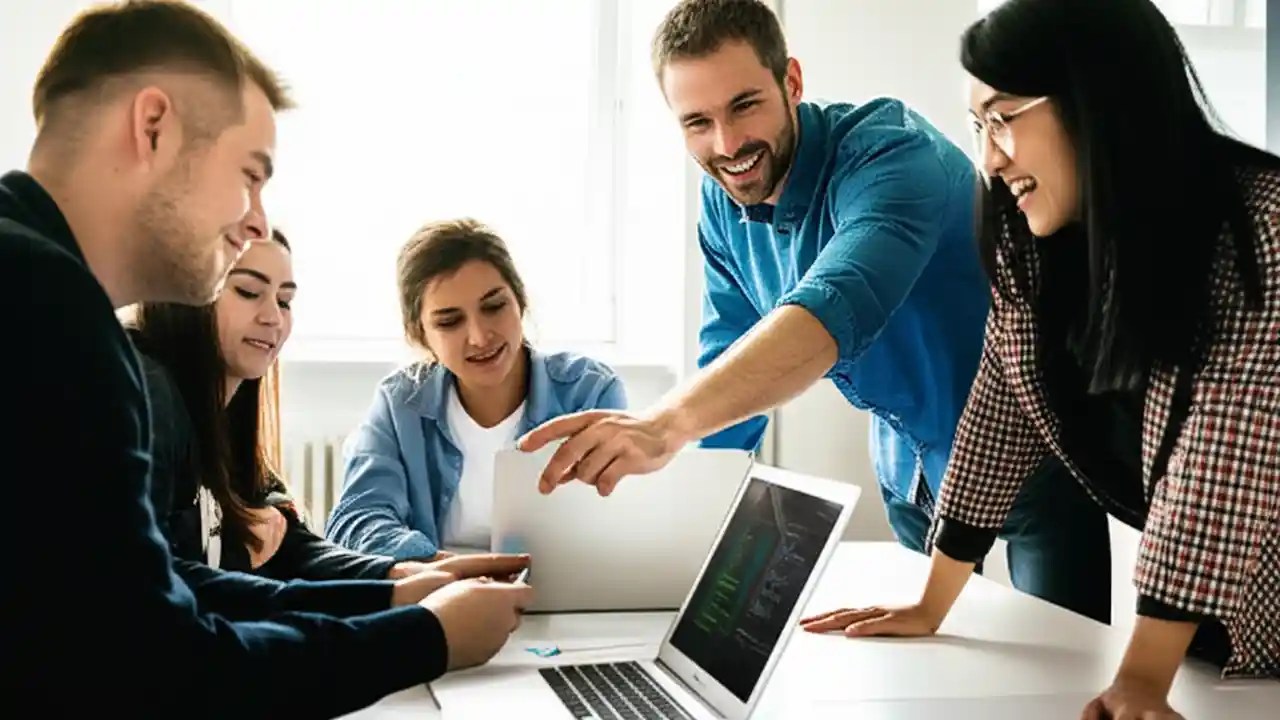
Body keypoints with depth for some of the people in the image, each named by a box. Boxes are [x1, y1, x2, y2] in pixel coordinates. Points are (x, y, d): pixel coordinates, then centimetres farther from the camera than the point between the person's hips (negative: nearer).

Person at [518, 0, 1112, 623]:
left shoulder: (887, 149, -29)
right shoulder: (723, 204, -7)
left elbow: (835, 308, -48)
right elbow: (727, 375, -1)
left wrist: (666, 426, -62)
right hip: (911, 463, 6)